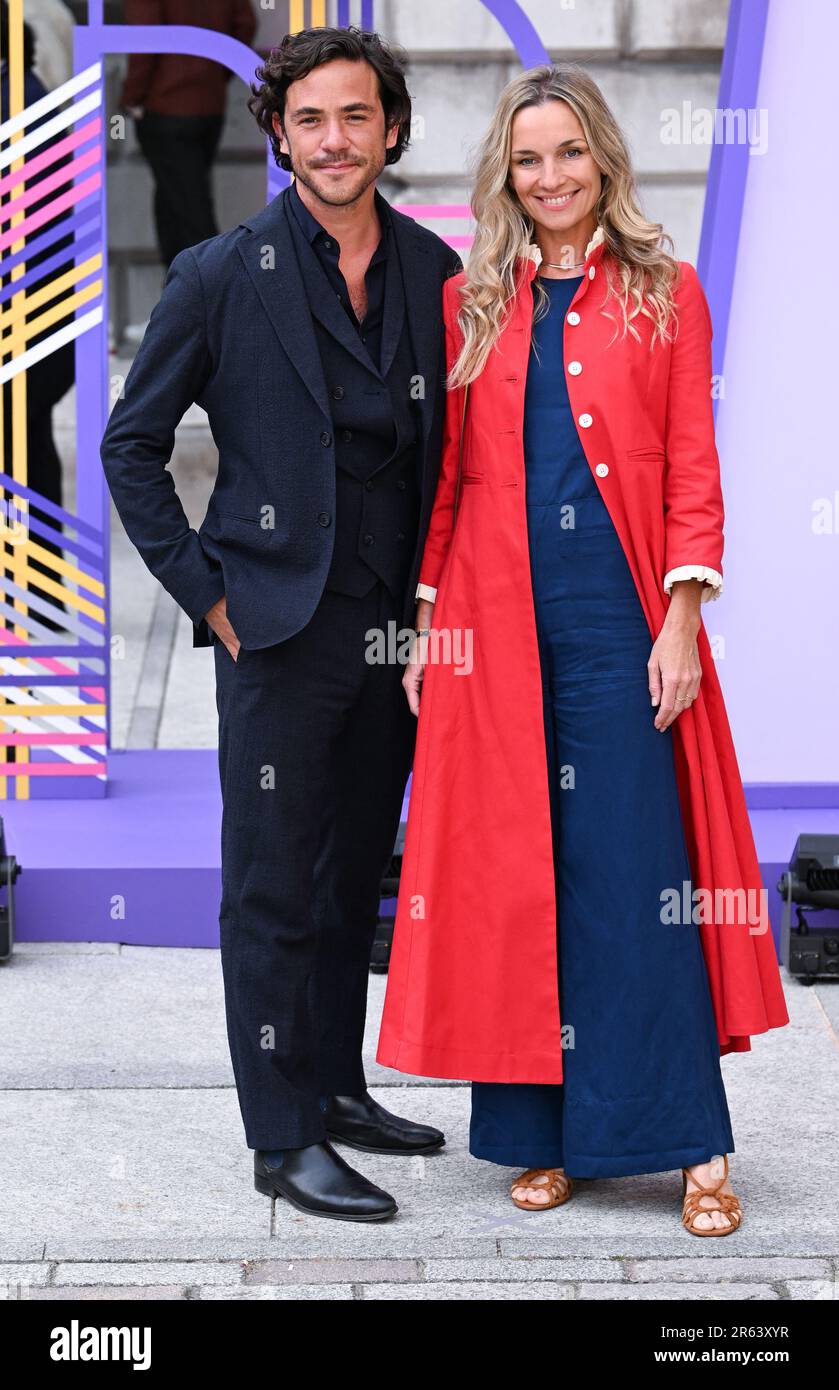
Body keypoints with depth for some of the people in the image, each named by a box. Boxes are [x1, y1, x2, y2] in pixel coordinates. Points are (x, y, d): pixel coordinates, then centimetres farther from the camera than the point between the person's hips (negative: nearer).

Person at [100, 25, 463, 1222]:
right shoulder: (222, 277, -5)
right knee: (274, 889, 0)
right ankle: (283, 1138, 8)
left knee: (357, 874, 15)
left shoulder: (435, 273, 6)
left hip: (396, 632, 5)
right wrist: (207, 595, -5)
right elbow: (131, 446, -1)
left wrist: (438, 603, 8)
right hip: (279, 632, -4)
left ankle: (336, 1087, 29)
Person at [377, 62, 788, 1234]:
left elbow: (692, 468, 1)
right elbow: (444, 471, 11)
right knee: (513, 870, 4)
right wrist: (428, 620, 4)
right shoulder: (470, 302, 11)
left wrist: (683, 620, -7)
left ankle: (693, 1144, 4)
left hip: (621, 612, -2)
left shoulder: (665, 292, 6)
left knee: (639, 870, -3)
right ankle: (539, 1132, 14)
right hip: (498, 618, 2)